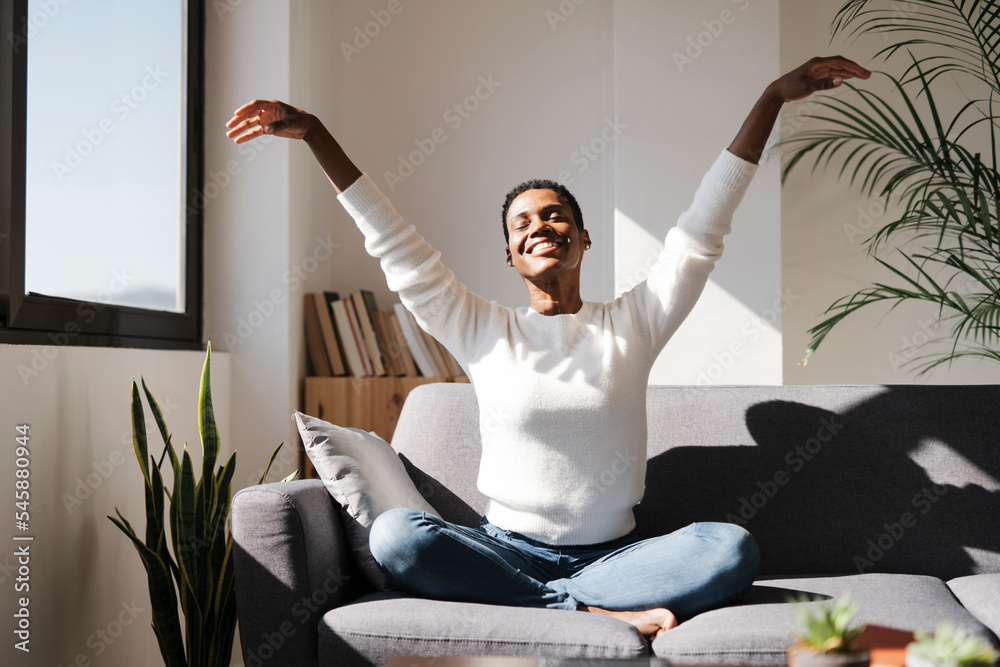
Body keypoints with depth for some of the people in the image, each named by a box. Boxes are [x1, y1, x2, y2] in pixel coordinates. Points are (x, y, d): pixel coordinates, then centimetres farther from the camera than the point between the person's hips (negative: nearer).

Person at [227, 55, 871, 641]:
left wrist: (774, 96, 0)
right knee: (394, 534, -29)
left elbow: (703, 226, 2)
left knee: (733, 549, -27)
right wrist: (313, 131, -3)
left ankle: (551, 599, -21)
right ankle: (603, 608, -25)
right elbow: (394, 241, 1)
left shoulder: (632, 324, 5)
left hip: (611, 550, 0)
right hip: (507, 546, 1)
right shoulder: (482, 331, 5)